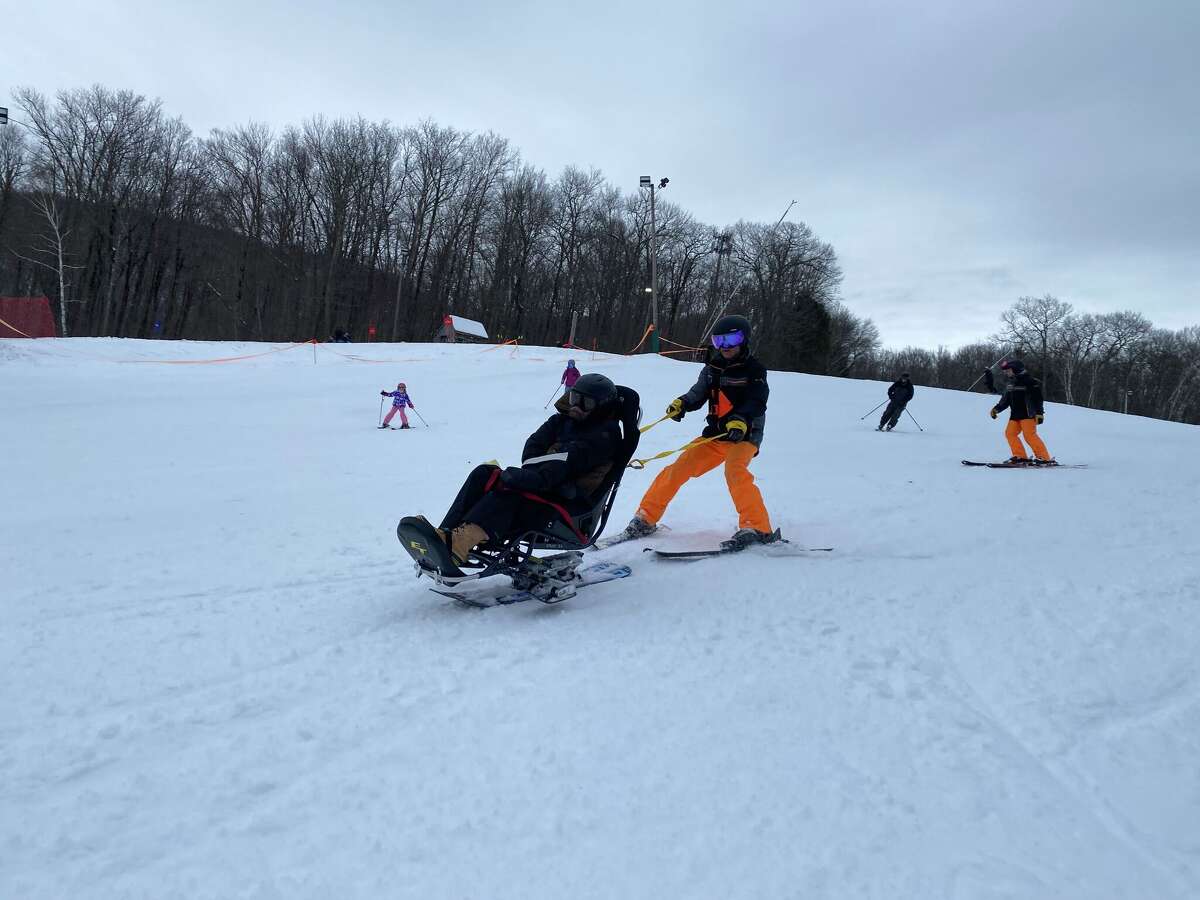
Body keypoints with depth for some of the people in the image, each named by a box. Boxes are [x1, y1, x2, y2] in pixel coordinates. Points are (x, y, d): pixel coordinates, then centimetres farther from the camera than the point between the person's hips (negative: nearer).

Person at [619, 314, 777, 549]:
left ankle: (757, 528, -33)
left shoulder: (754, 370, -5)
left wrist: (740, 421, -38)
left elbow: (756, 403, -19)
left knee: (734, 470, -33)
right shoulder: (712, 368, 11)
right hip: (714, 435, 6)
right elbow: (698, 394, 9)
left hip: (744, 436, -5)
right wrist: (682, 404, -14)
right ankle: (646, 519, 10)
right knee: (677, 470, -1)